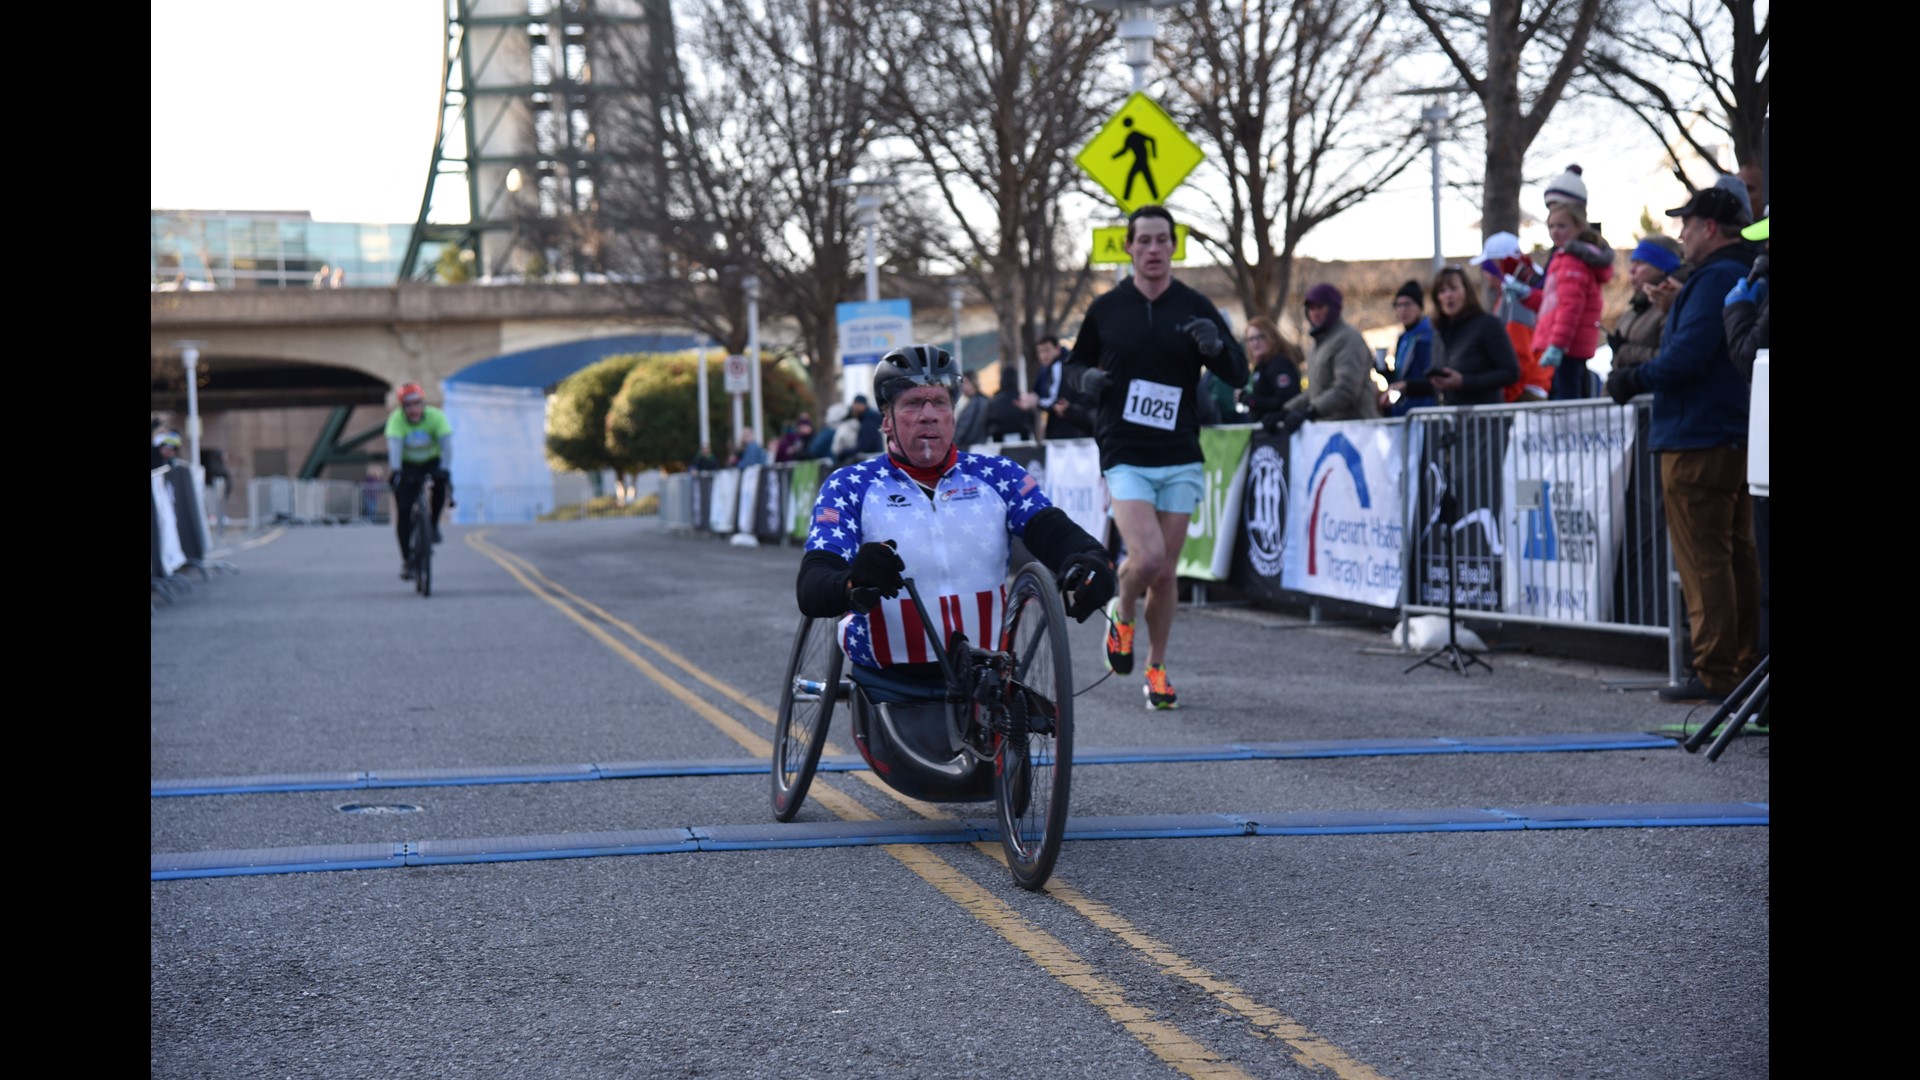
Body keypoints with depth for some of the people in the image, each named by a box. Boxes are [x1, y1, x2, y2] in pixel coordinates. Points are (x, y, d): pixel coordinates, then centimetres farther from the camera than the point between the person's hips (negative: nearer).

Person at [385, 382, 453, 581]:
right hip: (407, 465, 0)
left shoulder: (436, 417, -23)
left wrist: (444, 469, -48)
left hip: (432, 462, 0)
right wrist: (395, 471, -51)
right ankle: (407, 560, 0)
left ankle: (433, 524, -9)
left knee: (442, 483, -33)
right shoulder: (396, 419, -23)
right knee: (403, 512, -12)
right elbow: (394, 446, -36)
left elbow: (446, 444, -33)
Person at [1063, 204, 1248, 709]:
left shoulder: (1195, 307, 3)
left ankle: (1157, 669, 22)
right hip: (1124, 457, -1)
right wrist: (1086, 378, -9)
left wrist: (1215, 347, -20)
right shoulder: (1106, 308, 3)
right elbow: (1076, 363, 15)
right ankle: (1122, 617, 12)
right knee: (1146, 558, -19)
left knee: (1166, 572, 5)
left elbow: (1238, 375, 2)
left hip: (1180, 459, 2)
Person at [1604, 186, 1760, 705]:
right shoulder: (1747, 275, 16)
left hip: (1698, 440, -10)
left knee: (1703, 559, -8)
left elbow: (1686, 356, -24)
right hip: (1735, 436, 10)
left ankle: (1714, 673, -8)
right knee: (1737, 554, 13)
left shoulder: (1715, 279, -16)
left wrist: (1632, 380, -11)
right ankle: (1744, 665, 17)